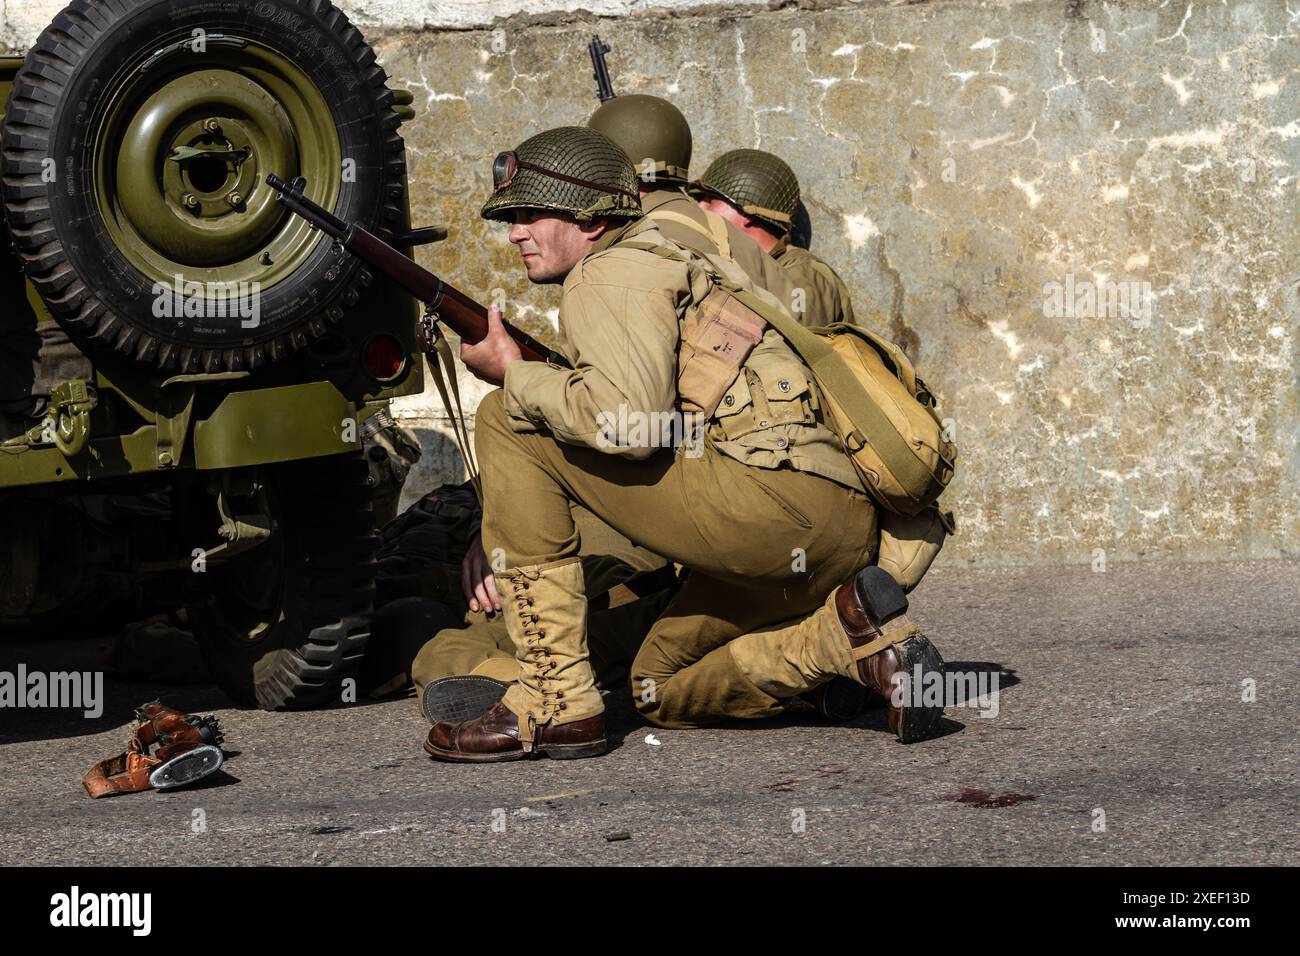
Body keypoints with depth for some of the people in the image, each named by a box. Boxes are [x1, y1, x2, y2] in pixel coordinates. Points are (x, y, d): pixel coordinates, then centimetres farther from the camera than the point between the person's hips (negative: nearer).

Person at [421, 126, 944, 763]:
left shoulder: (614, 274, -2)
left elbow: (627, 422, -19)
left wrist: (513, 375, -3)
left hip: (778, 498, -10)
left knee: (509, 421, -5)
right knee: (662, 690, 28)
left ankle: (553, 703, -9)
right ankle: (855, 637, 5)